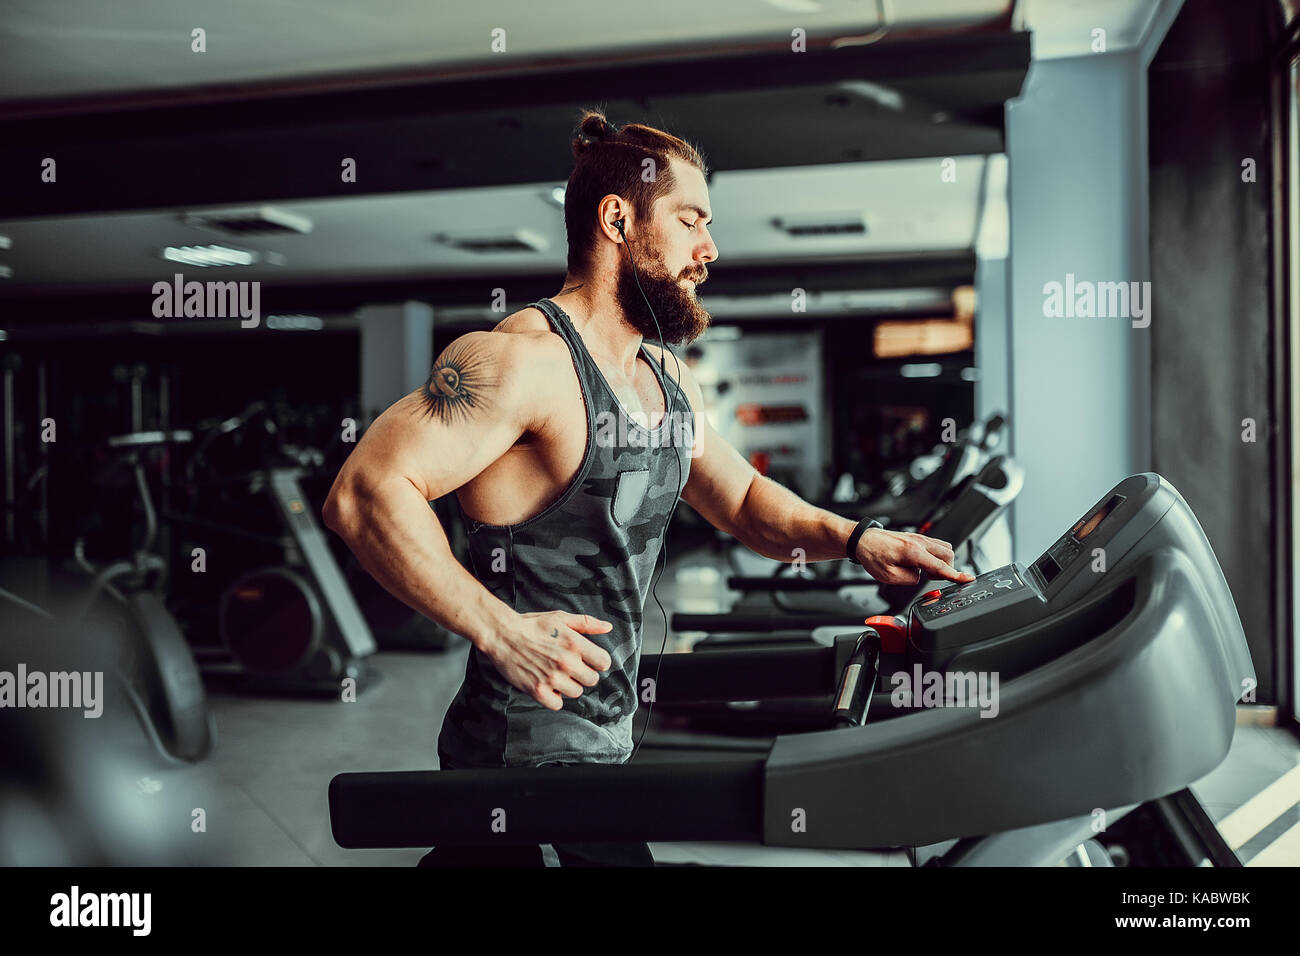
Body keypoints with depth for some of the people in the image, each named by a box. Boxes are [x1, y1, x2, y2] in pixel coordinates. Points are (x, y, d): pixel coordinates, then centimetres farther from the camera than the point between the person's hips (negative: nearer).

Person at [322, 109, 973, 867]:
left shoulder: (667, 380, 10)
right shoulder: (525, 361, -19)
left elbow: (742, 499, 20)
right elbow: (365, 493, -26)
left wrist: (853, 539, 3)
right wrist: (501, 631, -30)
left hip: (605, 739, 9)